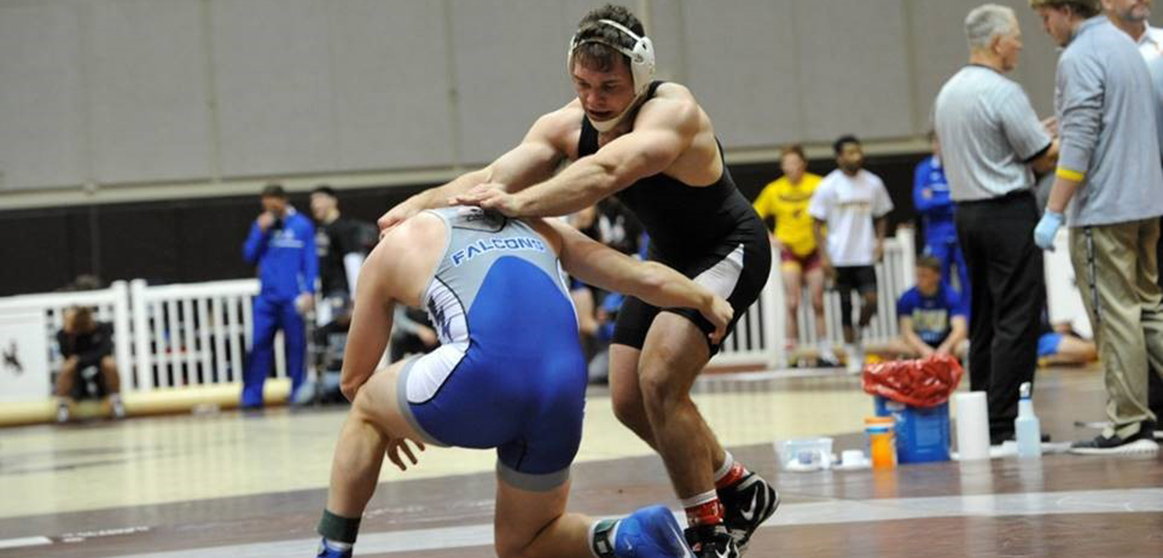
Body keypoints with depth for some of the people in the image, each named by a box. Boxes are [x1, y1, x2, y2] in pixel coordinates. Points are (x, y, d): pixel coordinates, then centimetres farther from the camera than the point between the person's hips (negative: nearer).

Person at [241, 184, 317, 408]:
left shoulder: (302, 225, 1)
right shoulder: (261, 225, 13)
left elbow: (310, 261, -2)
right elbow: (249, 256, 8)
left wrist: (308, 291, -11)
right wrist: (261, 231, -5)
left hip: (292, 298, -3)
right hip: (266, 297, 3)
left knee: (296, 346, 1)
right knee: (259, 344, -5)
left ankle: (298, 394, 10)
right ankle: (251, 396, -4)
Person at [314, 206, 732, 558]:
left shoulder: (395, 246, 26)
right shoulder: (539, 228, 34)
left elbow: (354, 380, 34)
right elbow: (648, 279, 30)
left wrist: (388, 426, 54)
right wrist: (707, 302, 49)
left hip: (484, 376, -4)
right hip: (562, 396, 4)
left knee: (366, 408, 29)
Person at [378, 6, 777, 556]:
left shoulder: (671, 111, -32)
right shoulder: (567, 125, -12)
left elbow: (604, 174, -51)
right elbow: (493, 177, -22)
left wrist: (518, 203, -62)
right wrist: (420, 203, -39)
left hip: (729, 250, -8)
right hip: (669, 255, 8)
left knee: (659, 379, -23)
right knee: (630, 401, 7)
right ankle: (740, 490, 26)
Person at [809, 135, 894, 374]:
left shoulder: (873, 183, 3)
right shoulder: (828, 186, -4)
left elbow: (881, 217, 15)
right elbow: (817, 224, -1)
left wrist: (880, 241, -2)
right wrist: (824, 256, -9)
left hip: (865, 255, 2)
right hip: (839, 256, -1)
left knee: (870, 301, -13)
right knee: (846, 306, 3)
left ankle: (858, 332, 17)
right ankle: (853, 355, 14)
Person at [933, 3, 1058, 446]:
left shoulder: (948, 92, 12)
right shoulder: (1003, 93, -15)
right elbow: (1043, 159, -10)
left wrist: (1038, 131, 21)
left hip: (966, 211, 9)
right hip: (1009, 212, -9)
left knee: (984, 320, 12)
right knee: (1017, 318, -7)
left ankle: (981, 421, 12)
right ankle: (1004, 422, -10)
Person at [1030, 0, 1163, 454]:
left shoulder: (1078, 58, -14)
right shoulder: (1125, 45, 15)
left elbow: (1078, 145, -20)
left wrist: (1053, 213, -18)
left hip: (1103, 208, -9)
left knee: (1116, 317, -5)